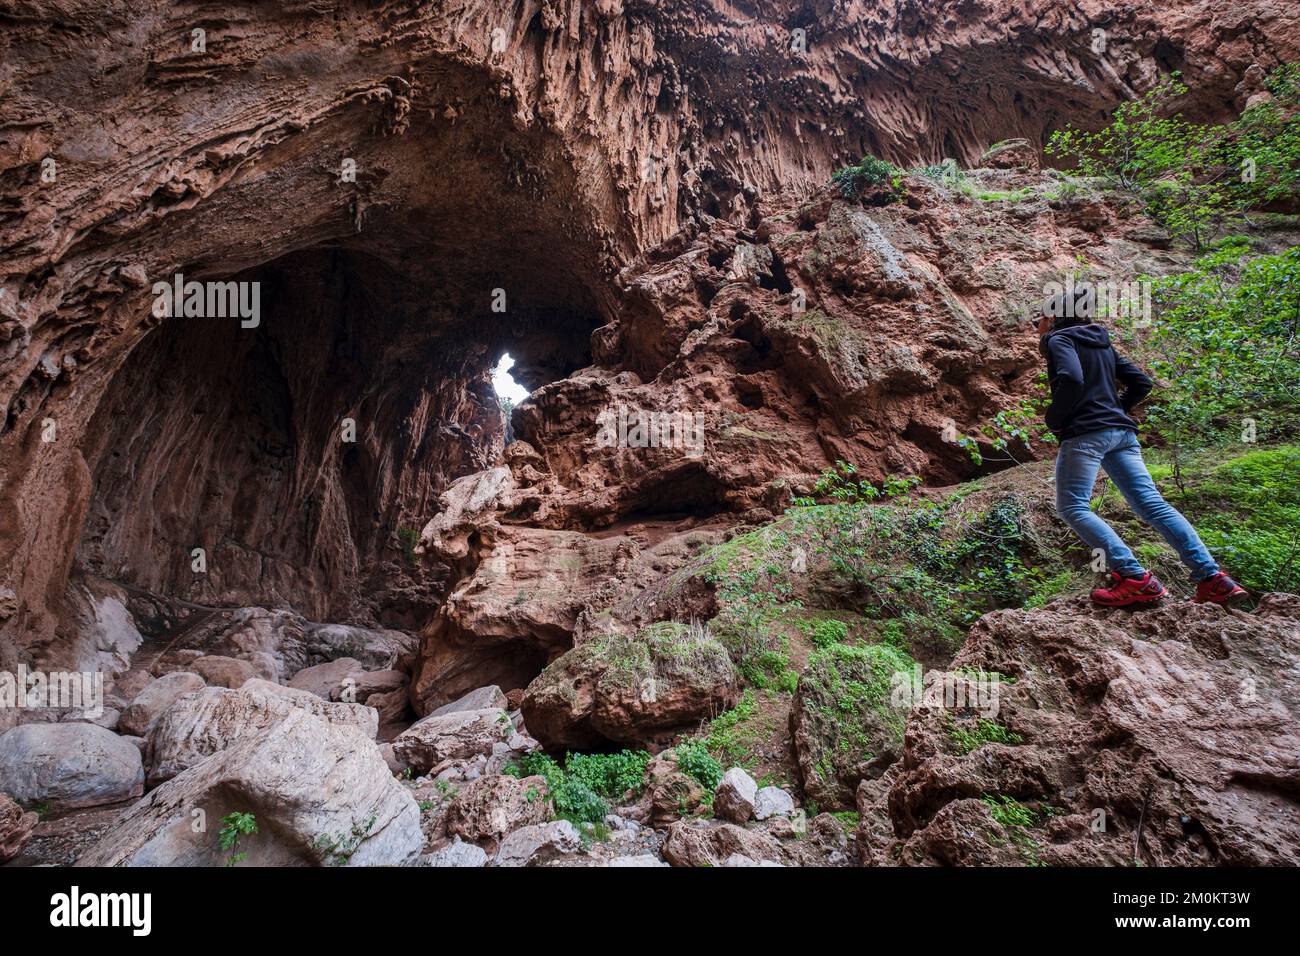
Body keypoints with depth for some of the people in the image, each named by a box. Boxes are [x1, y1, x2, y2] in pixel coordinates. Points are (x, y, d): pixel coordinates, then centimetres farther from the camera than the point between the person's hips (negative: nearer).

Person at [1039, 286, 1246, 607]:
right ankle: (1212, 578, -3)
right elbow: (1141, 383, 19)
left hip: (1084, 433, -8)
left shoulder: (1059, 340, -1)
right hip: (1121, 432, 8)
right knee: (1152, 503, 3)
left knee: (1073, 508, -8)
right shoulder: (1102, 344, 23)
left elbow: (1071, 380, -19)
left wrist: (1054, 419, -9)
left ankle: (1135, 579, -19)